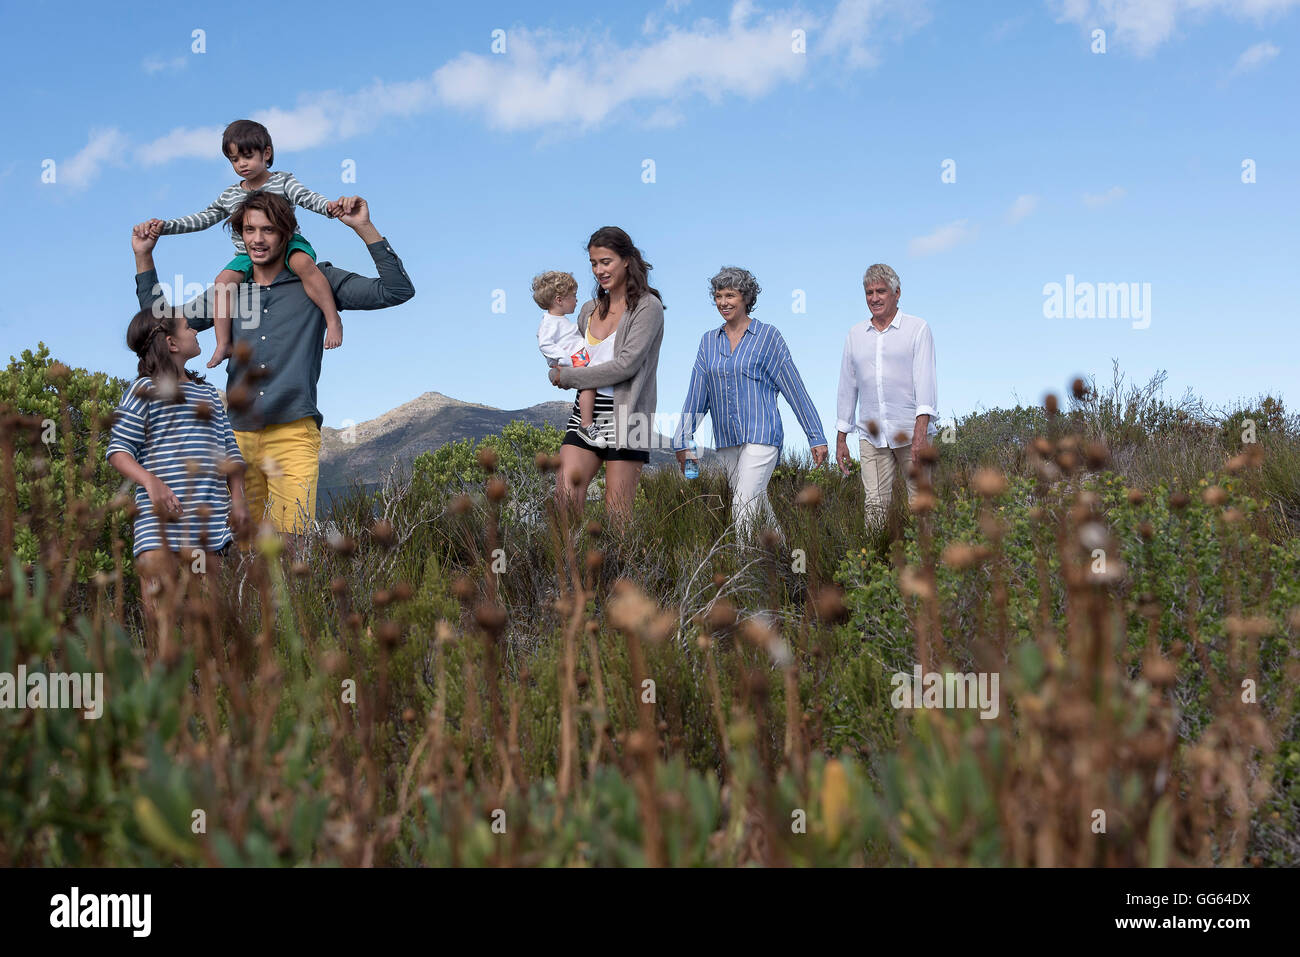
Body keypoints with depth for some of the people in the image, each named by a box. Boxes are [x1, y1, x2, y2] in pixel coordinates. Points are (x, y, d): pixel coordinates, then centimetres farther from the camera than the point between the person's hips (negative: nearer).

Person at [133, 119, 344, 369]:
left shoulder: (282, 182, 0)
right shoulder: (230, 196, 11)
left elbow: (307, 197, -14)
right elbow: (203, 218, 14)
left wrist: (328, 206, -37)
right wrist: (164, 226, 5)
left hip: (287, 244, -4)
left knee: (303, 263, -37)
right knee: (224, 280, -22)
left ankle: (332, 319, -34)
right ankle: (224, 344, -17)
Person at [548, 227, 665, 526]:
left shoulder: (648, 307, -4)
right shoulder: (590, 309, 16)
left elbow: (626, 364, -14)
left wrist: (568, 377, -8)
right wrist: (560, 370, 2)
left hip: (624, 416, -6)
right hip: (586, 413, 6)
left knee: (617, 515, -5)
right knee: (565, 495, -9)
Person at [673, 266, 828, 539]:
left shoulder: (767, 336, -1)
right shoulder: (709, 341, 11)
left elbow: (795, 389, 0)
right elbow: (697, 395, 13)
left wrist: (816, 437, -1)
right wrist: (683, 441, 9)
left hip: (761, 435, -5)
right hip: (726, 442, 5)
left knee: (744, 506, -16)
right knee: (757, 503, 12)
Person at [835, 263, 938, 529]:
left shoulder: (917, 329, 3)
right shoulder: (855, 335, 15)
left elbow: (925, 378, -6)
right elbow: (847, 386, 18)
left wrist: (921, 426, -19)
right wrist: (841, 438, 15)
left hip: (910, 432, -3)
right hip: (871, 436, 3)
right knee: (875, 505, -3)